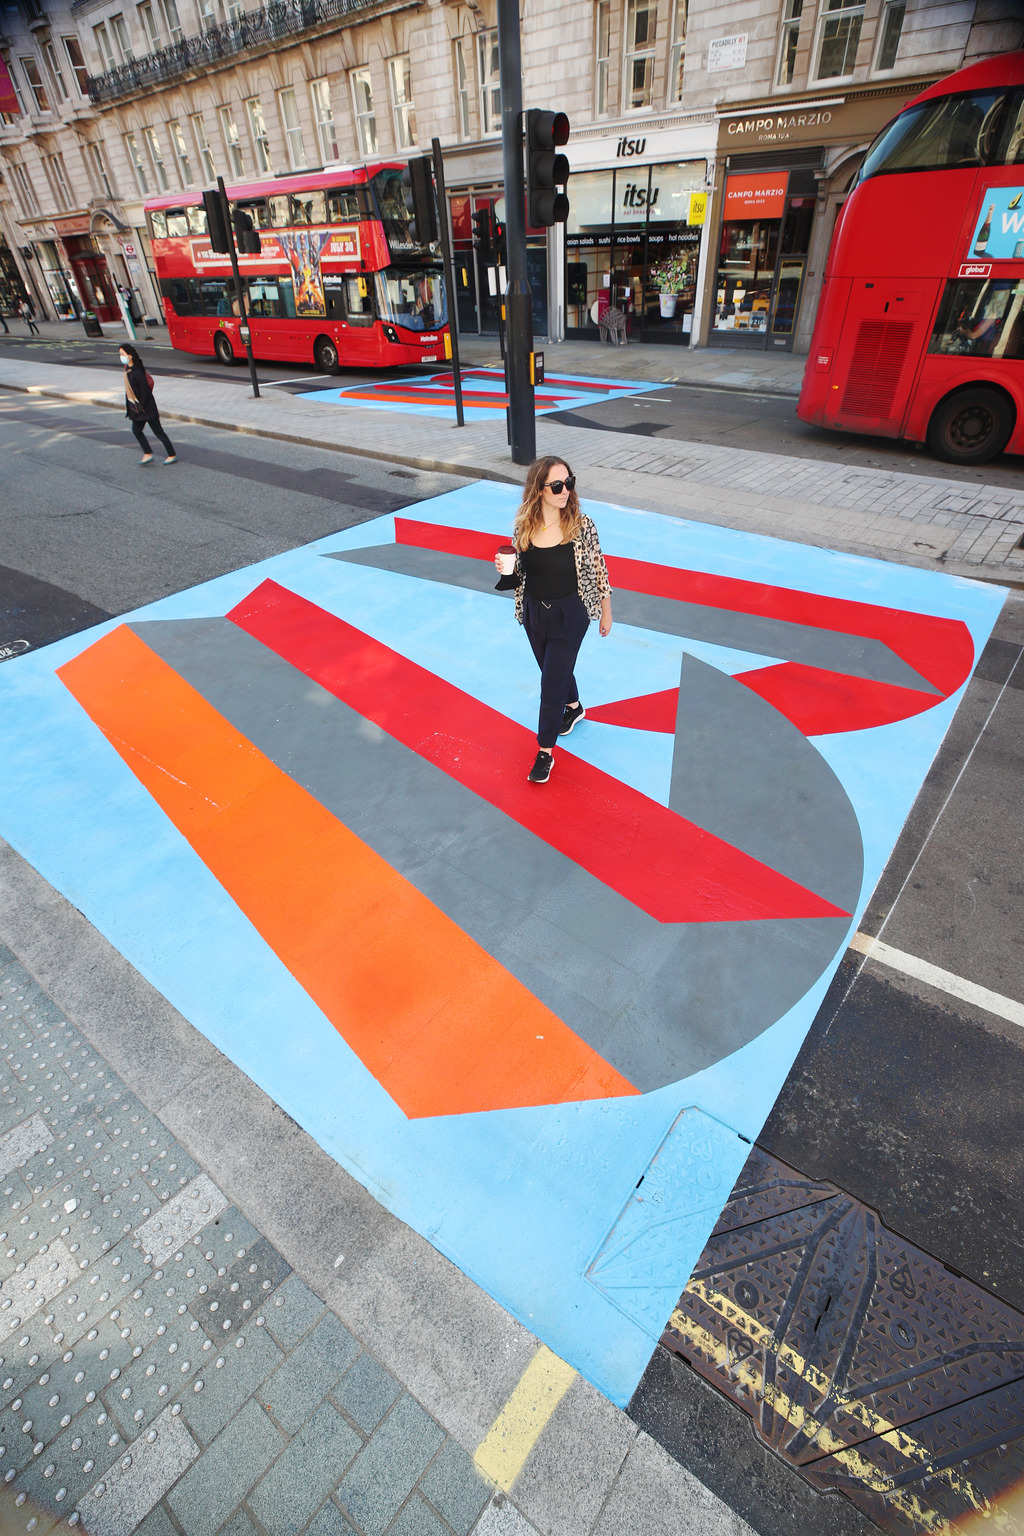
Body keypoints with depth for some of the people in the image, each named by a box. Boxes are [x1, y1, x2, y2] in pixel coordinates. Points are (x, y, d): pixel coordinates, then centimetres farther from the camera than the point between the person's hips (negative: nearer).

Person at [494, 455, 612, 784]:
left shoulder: (581, 525, -16)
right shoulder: (523, 527, -7)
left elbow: (598, 570, -6)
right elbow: (518, 575, 5)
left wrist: (606, 612, 0)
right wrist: (503, 570, -18)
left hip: (569, 616, -4)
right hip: (533, 614, 4)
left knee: (552, 683, -2)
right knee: (555, 670, 23)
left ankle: (545, 752, 13)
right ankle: (574, 707, 55)